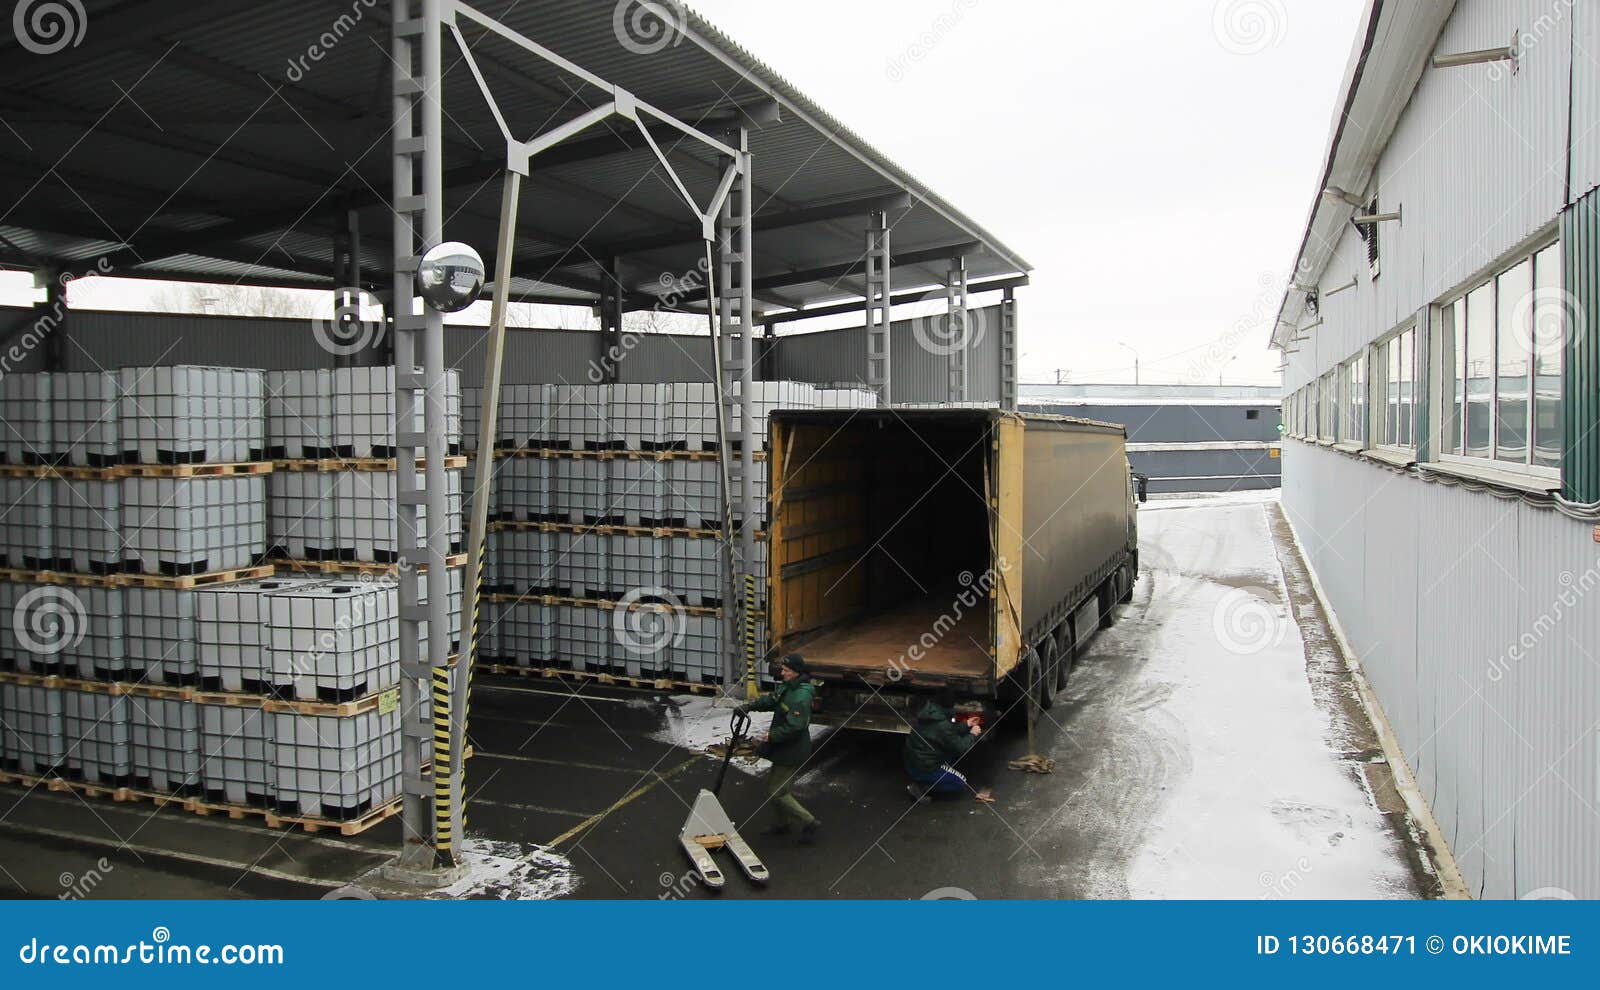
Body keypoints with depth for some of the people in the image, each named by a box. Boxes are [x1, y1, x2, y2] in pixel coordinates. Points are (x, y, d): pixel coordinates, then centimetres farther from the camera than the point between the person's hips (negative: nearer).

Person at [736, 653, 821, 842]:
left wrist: (772, 737, -19)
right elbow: (771, 700, 17)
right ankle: (784, 824, 37)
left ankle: (809, 823, 5)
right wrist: (750, 706, 3)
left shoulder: (801, 697, -27)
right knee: (773, 786, 21)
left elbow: (794, 727, -30)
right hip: (784, 750, 10)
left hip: (792, 753, -10)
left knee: (777, 792, -5)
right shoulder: (786, 687, 5)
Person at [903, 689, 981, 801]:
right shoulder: (942, 725, -26)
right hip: (923, 769, -8)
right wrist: (972, 735, 2)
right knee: (961, 782, 6)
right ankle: (921, 787, -3)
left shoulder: (930, 715, -1)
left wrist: (967, 725, 23)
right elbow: (960, 748, -14)